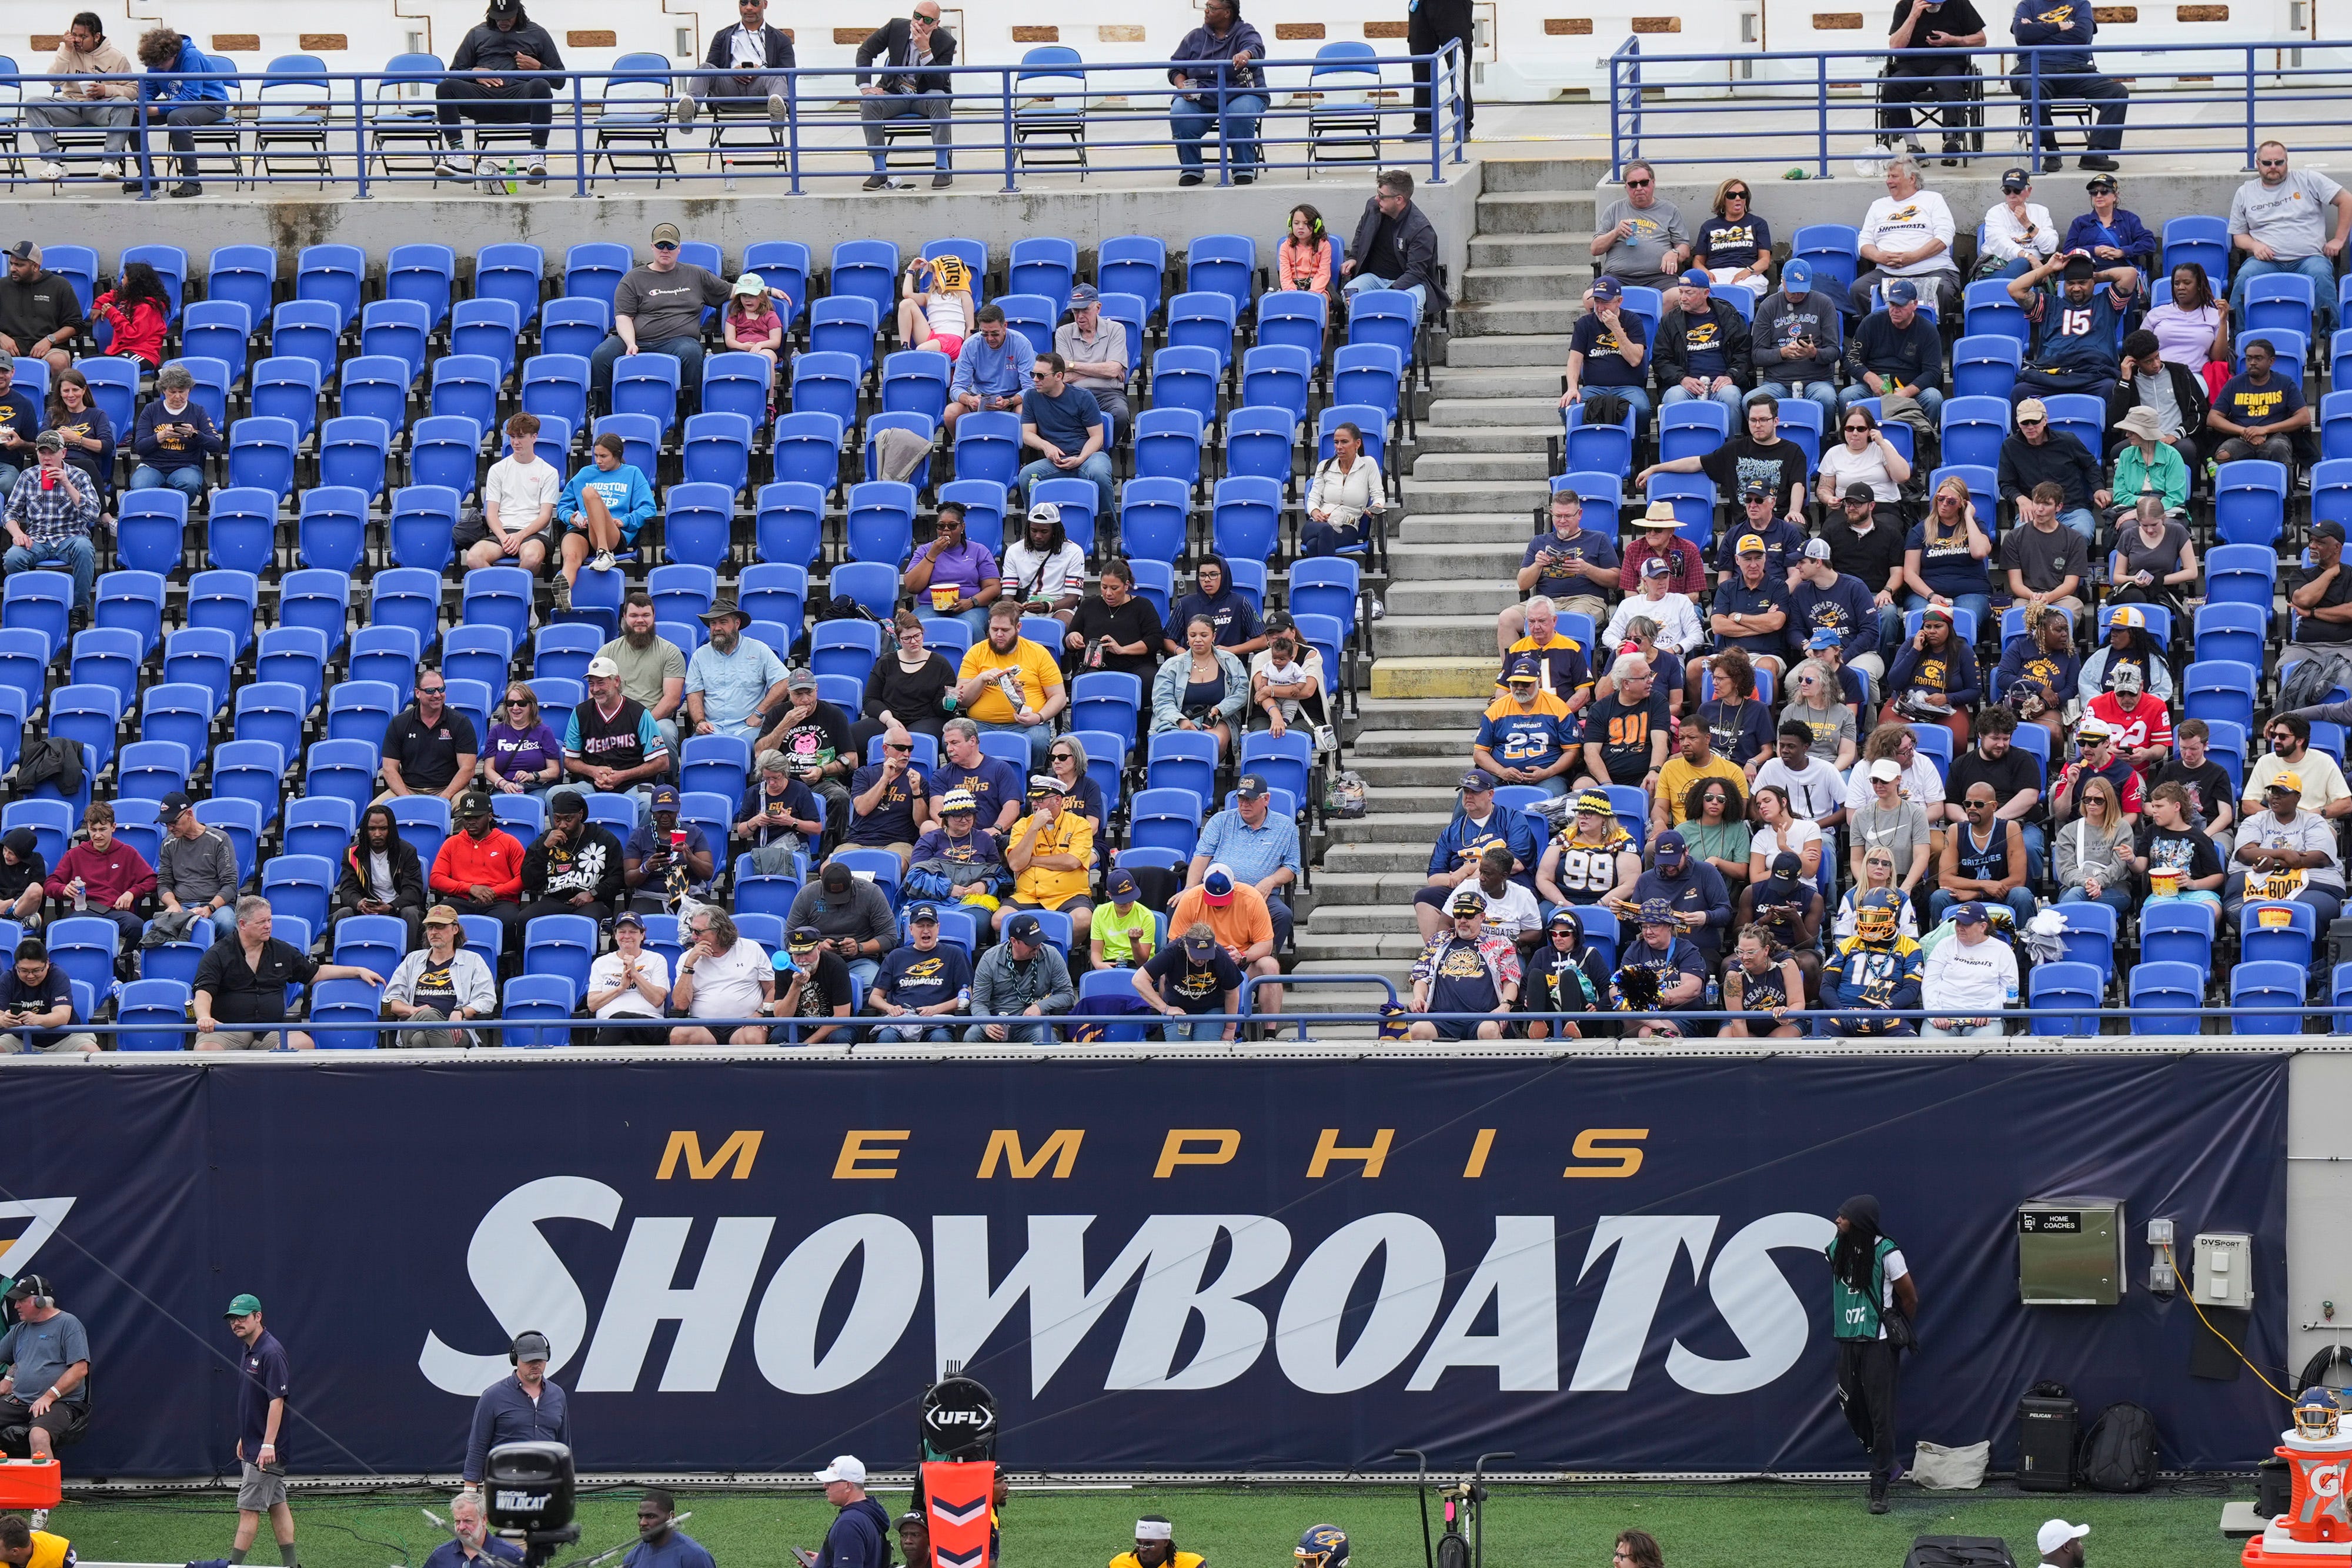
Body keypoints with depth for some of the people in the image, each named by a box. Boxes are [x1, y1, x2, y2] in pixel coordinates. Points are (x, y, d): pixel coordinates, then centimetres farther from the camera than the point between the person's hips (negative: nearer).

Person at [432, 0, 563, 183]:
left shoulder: (537, 34, 19)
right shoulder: (477, 34, 24)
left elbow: (559, 79, 18)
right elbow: (454, 73, 22)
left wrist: (538, 68, -3)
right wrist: (475, 73, 1)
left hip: (519, 99, -2)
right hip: (485, 97, 2)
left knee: (540, 86, -37)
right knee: (445, 87, -25)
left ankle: (538, 155, -41)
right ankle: (457, 153, -33)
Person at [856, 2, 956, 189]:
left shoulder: (946, 42, -12)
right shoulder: (896, 27, -7)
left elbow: (939, 83, -19)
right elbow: (865, 51, 3)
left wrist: (925, 50, -29)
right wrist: (865, 87, -9)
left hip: (925, 97, -2)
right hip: (895, 94, 2)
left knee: (940, 100, -36)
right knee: (868, 104, -29)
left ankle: (942, 168, -32)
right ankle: (880, 171, -24)